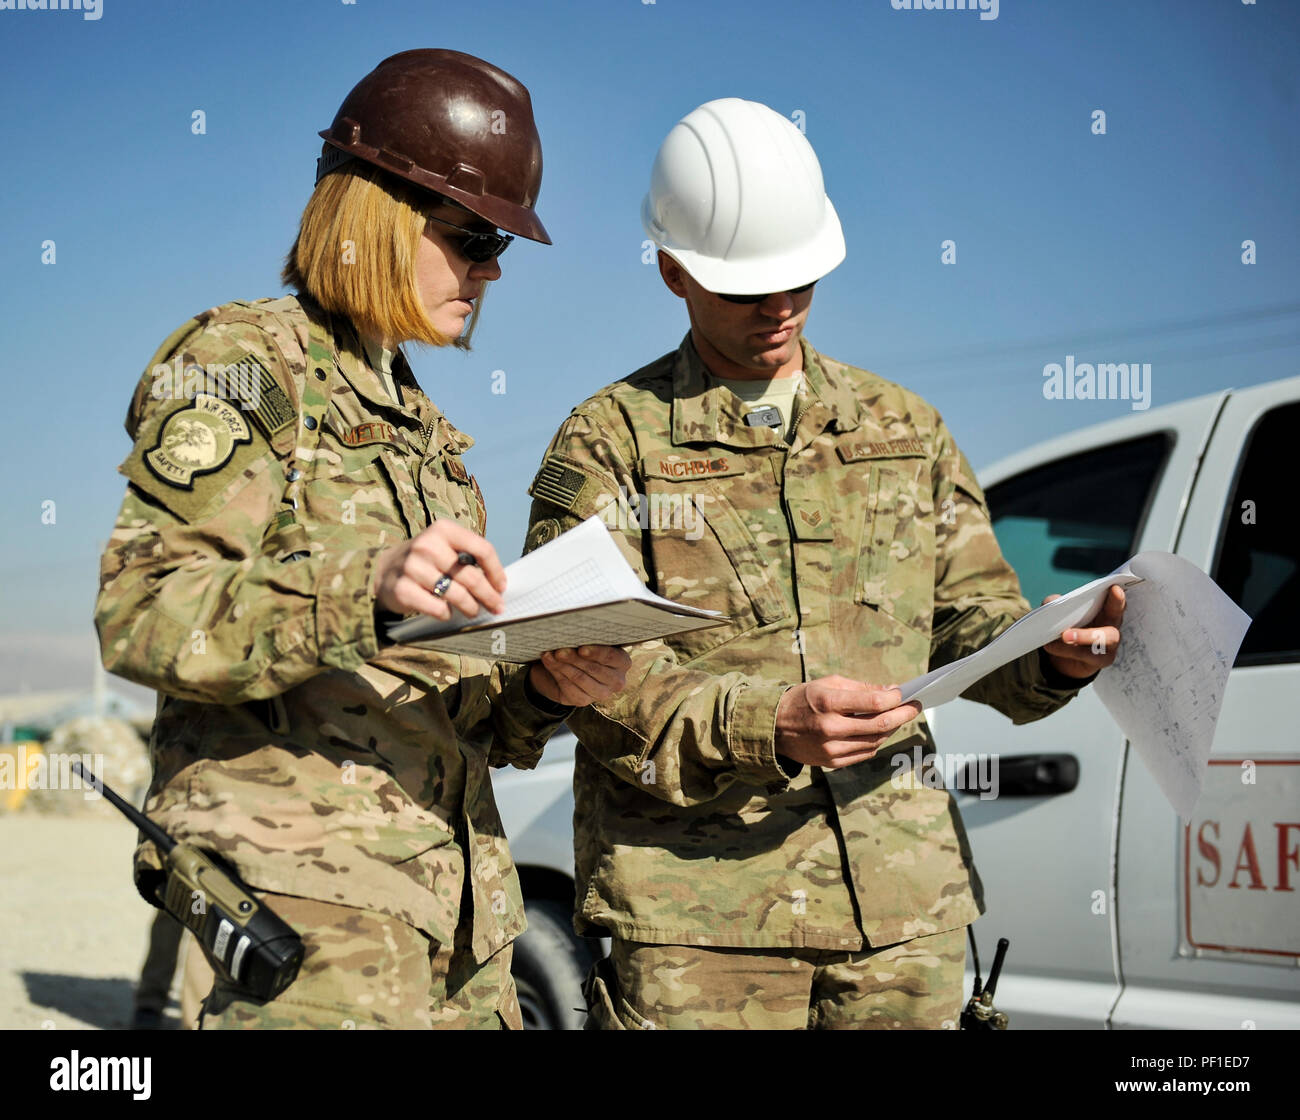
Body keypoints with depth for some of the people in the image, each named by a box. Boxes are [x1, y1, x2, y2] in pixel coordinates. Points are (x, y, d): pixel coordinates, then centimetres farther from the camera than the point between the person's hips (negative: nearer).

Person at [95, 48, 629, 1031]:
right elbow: (141, 610, -15)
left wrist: (542, 690, 2)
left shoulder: (425, 432, 23)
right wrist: (364, 586, -28)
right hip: (297, 894, -7)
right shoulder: (240, 361, 0)